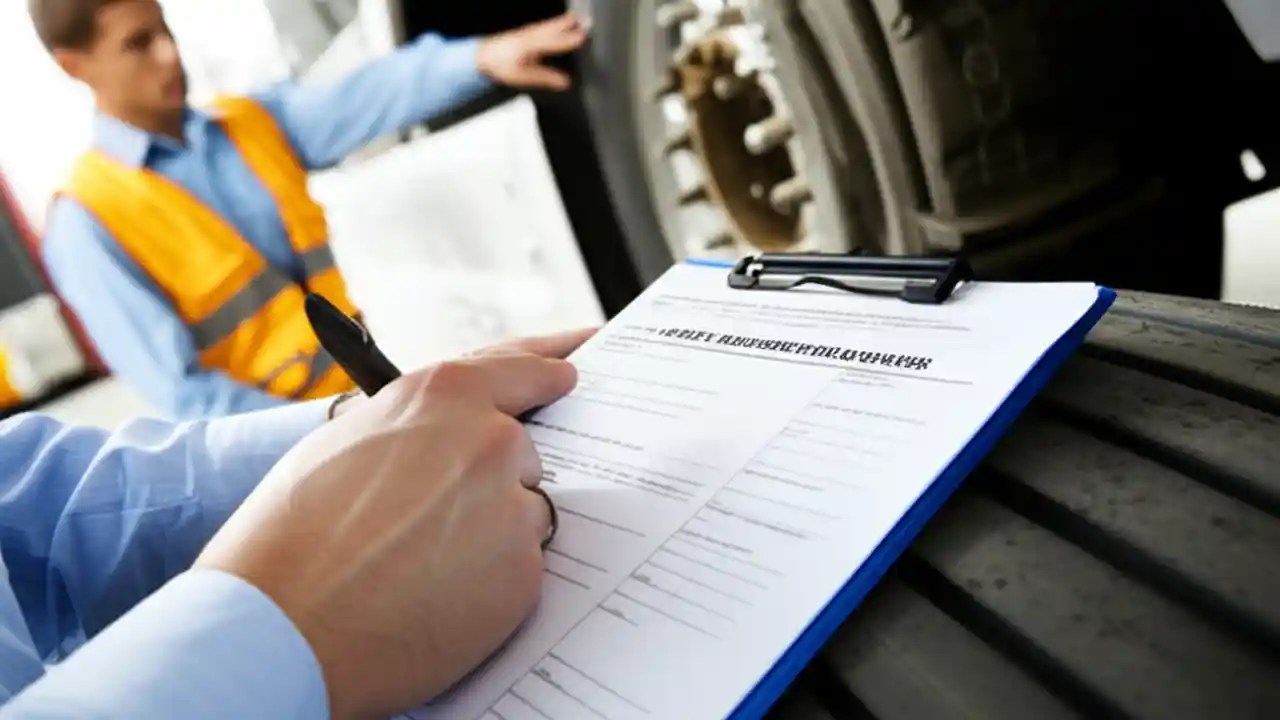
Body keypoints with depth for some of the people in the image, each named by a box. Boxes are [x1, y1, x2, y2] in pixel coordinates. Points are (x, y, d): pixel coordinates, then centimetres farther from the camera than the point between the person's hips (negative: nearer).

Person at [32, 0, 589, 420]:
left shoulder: (254, 123, 5)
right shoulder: (88, 223, -11)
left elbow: (362, 101, -12)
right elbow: (178, 391, -15)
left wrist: (480, 57, -28)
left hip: (373, 396, 5)